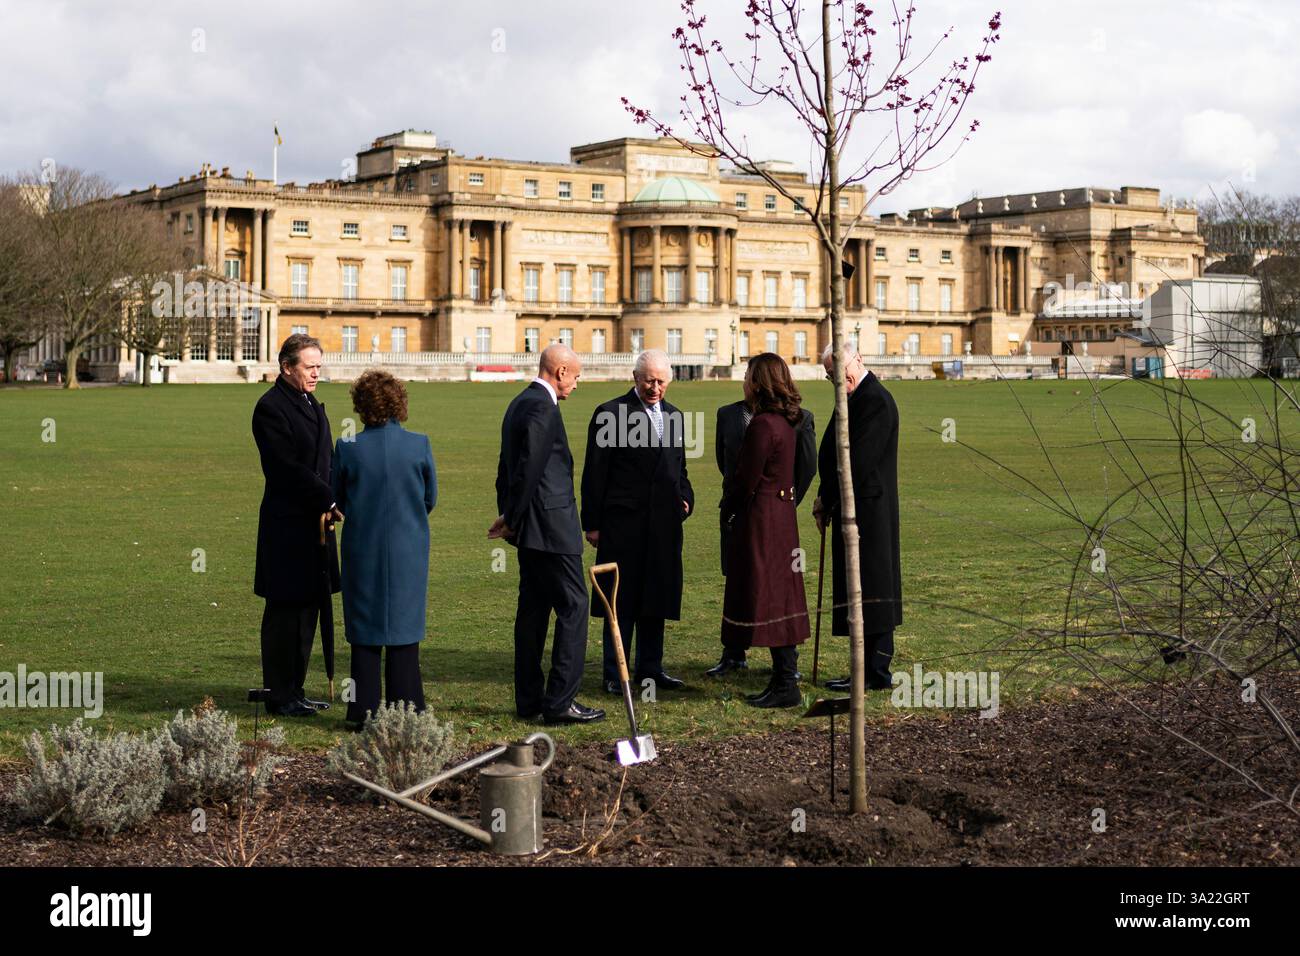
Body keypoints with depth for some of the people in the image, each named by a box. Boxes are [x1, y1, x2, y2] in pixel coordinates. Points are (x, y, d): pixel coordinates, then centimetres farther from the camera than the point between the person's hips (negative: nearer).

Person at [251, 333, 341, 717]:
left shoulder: (312, 404, 16)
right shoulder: (270, 407, -13)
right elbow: (288, 468, -19)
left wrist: (331, 502, 2)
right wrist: (329, 502, -18)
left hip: (313, 522, 9)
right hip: (286, 525, -9)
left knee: (307, 609, 12)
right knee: (285, 611, -2)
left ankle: (294, 690, 20)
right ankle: (279, 696, 6)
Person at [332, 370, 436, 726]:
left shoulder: (347, 448, -9)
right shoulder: (419, 444, -8)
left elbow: (337, 499, 4)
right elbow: (431, 498, 3)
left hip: (362, 549, 0)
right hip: (409, 550, 0)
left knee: (365, 632, 9)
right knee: (404, 627, 8)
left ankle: (365, 710, 11)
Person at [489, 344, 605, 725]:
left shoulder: (519, 403, 17)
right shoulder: (543, 408, -15)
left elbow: (507, 466, 20)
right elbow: (528, 469, -19)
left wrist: (508, 516, 18)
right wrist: (511, 519, -9)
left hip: (531, 528, 11)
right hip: (552, 526, -10)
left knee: (533, 610, 12)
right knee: (573, 607, -7)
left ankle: (529, 699, 17)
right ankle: (560, 700, -7)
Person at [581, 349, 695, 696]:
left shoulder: (674, 416, 14)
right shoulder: (609, 414, -5)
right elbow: (594, 474, -4)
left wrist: (686, 498, 5)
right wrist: (592, 524, -7)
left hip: (664, 523, 6)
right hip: (623, 522, -6)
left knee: (656, 598, 12)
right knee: (621, 600, 0)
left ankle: (650, 667, 22)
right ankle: (615, 674, 7)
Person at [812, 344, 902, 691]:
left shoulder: (876, 400, -15)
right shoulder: (853, 399, 16)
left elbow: (859, 460, -20)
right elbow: (835, 454, 18)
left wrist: (827, 499, -11)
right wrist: (825, 499, 6)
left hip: (867, 511, -10)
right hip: (850, 510, 10)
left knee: (869, 588, -6)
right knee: (861, 590, 12)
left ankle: (877, 672, -1)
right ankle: (870, 669, 18)